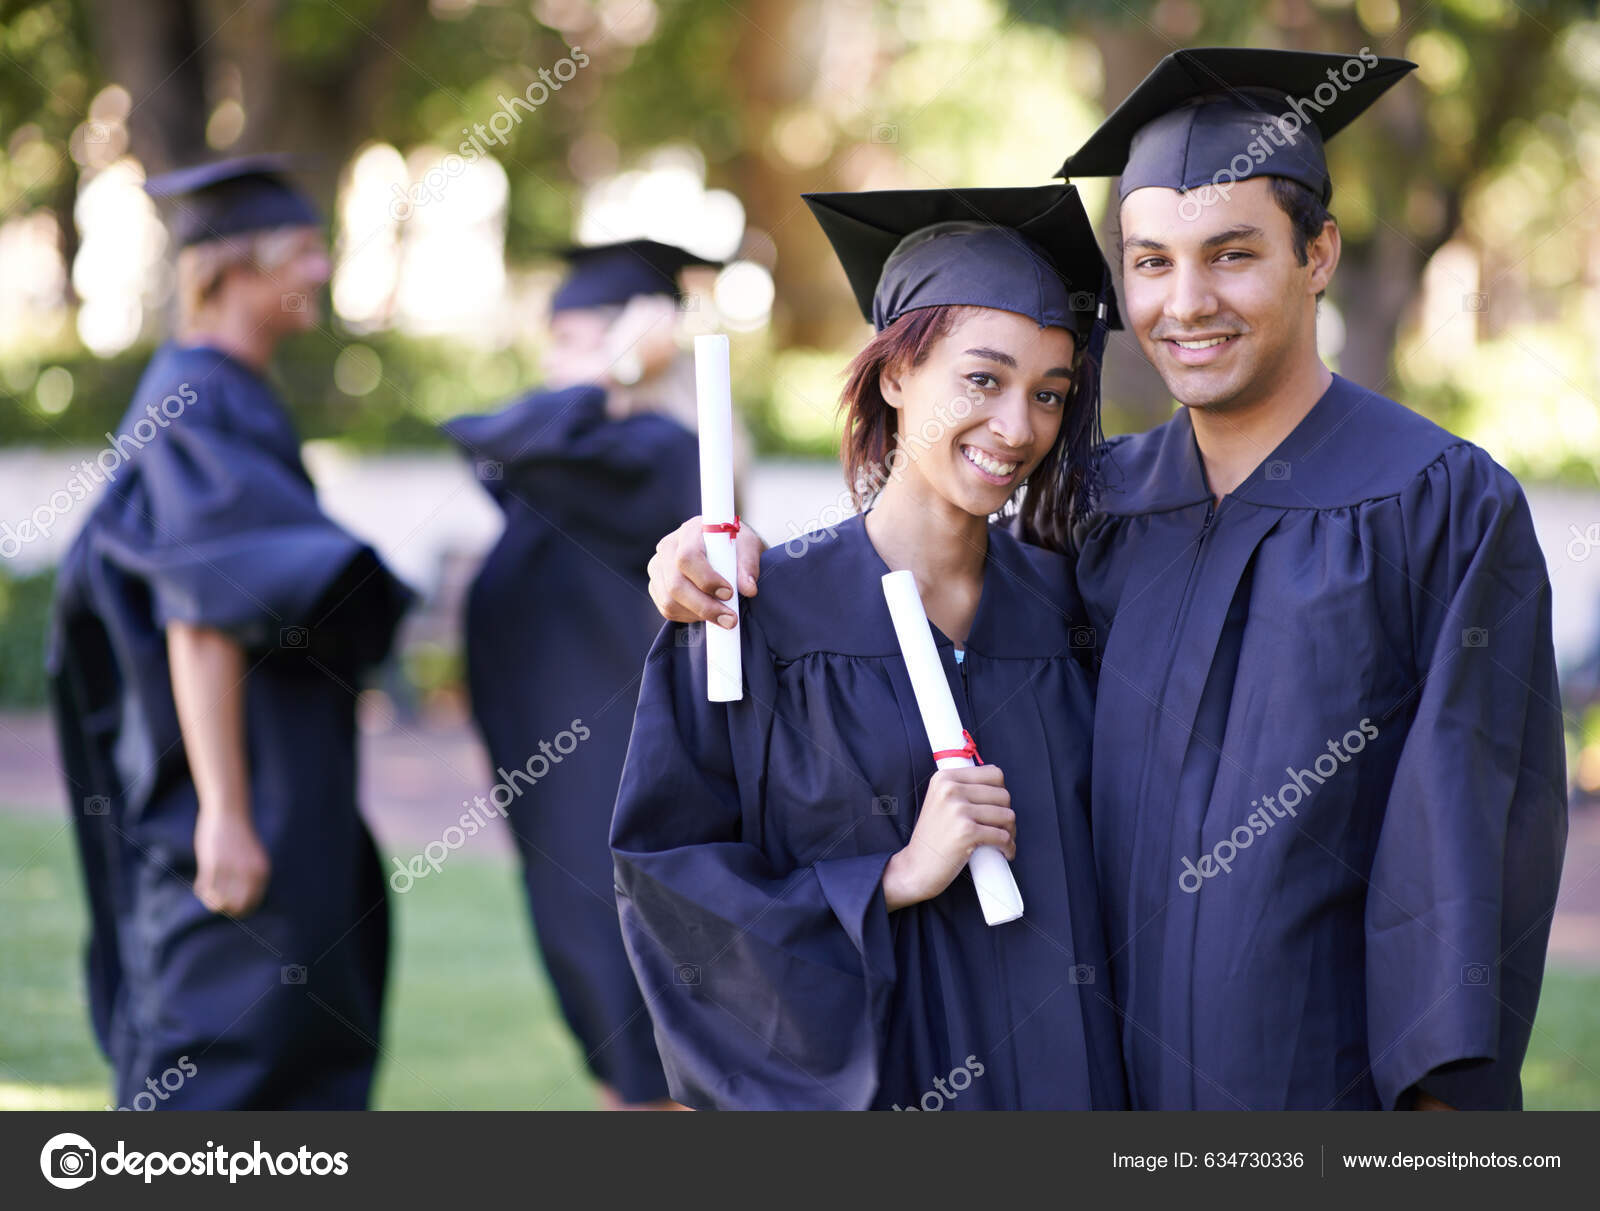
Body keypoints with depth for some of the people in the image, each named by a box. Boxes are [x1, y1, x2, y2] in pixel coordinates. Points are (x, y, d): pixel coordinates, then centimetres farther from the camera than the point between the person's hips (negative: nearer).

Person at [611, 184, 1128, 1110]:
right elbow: (663, 877, -11)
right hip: (852, 1083, -4)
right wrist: (895, 879, -19)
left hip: (1064, 1072, 4)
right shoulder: (766, 610, -8)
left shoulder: (1062, 601, 4)